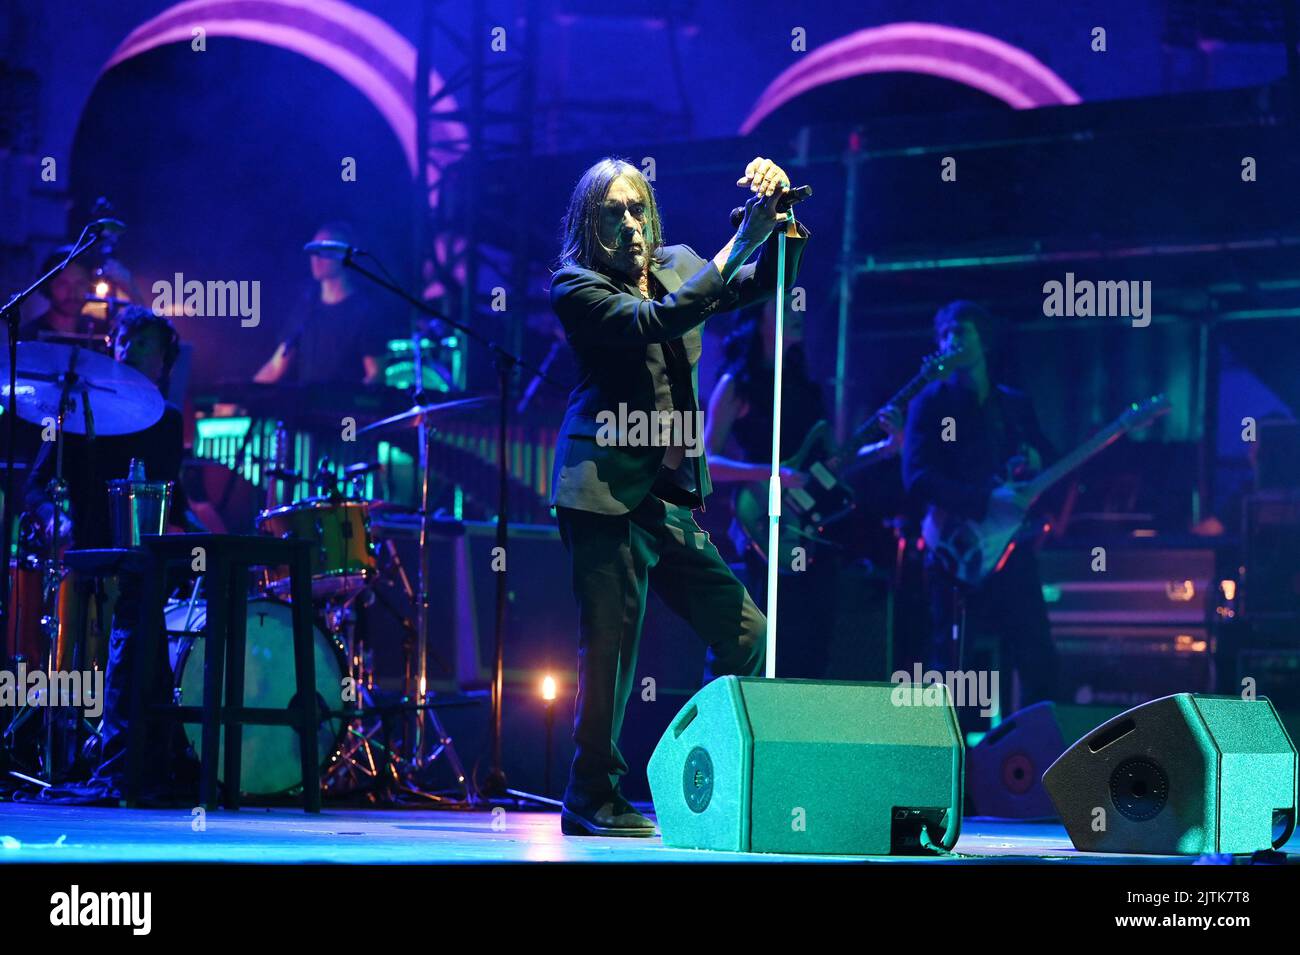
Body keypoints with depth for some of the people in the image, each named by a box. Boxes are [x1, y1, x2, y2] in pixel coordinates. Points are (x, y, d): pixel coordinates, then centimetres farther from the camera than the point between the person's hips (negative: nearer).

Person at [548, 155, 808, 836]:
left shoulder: (677, 265, 15)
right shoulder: (575, 286, -4)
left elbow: (766, 281, 12)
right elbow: (656, 320, -19)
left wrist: (778, 218, -7)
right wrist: (740, 240, -19)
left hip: (674, 498, 7)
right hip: (607, 493, -7)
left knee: (745, 633, 4)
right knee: (611, 646, -7)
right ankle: (593, 801, 2)